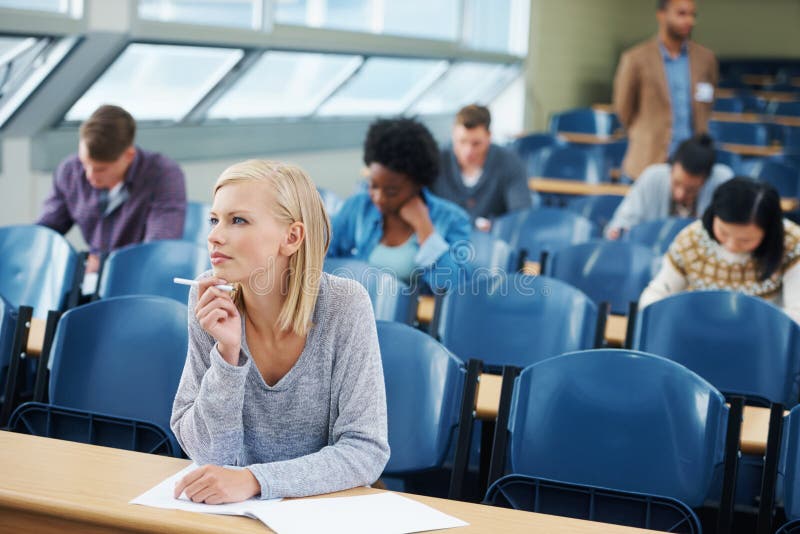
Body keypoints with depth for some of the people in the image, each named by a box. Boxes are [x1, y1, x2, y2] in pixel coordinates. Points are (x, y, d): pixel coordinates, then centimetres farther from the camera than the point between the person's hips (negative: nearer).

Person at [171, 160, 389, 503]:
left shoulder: (344, 305, -13)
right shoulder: (211, 302, -7)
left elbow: (367, 451, -15)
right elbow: (207, 453, -6)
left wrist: (254, 480, -27)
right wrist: (227, 353, -20)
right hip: (241, 512, 1)